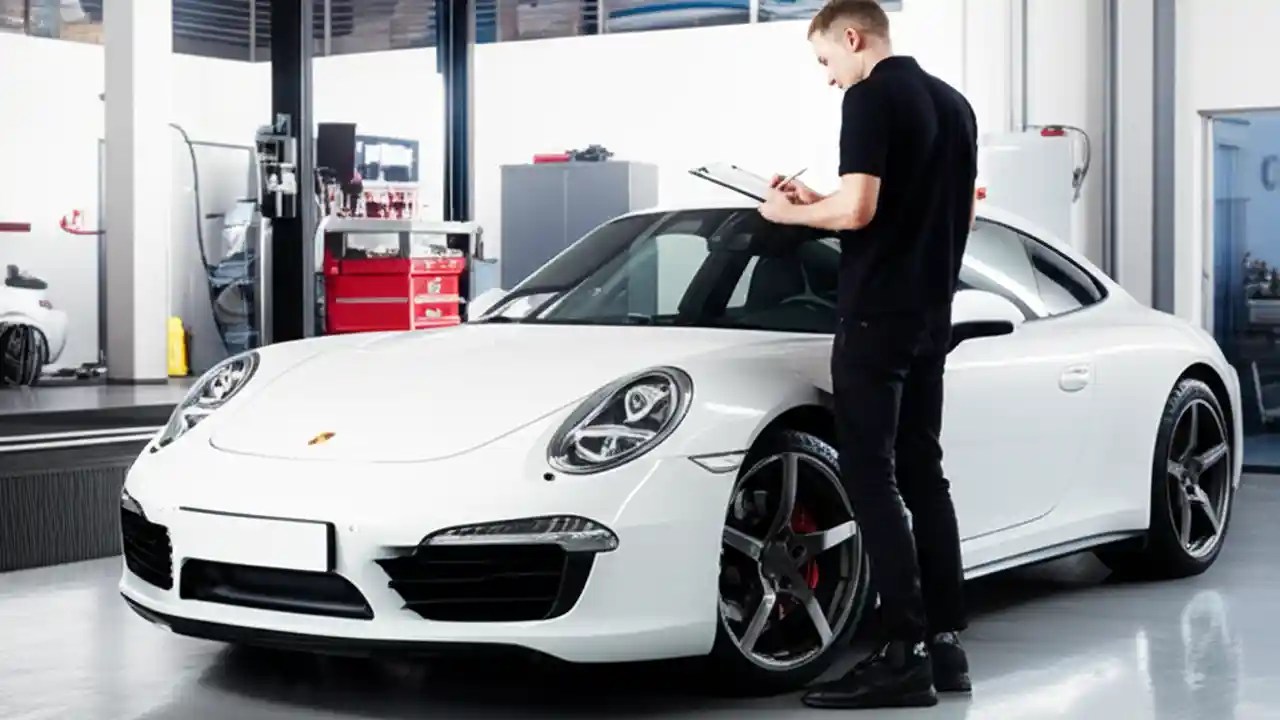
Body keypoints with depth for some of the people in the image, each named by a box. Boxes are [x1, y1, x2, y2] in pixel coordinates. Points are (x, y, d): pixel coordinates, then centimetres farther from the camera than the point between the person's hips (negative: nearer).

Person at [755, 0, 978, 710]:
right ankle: (945, 641, 14)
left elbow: (858, 209, -21)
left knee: (870, 479, -7)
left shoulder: (871, 96, -11)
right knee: (922, 474, 12)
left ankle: (905, 655, -10)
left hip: (876, 317, -9)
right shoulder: (952, 103, 16)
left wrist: (793, 212, 0)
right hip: (932, 317, 9)